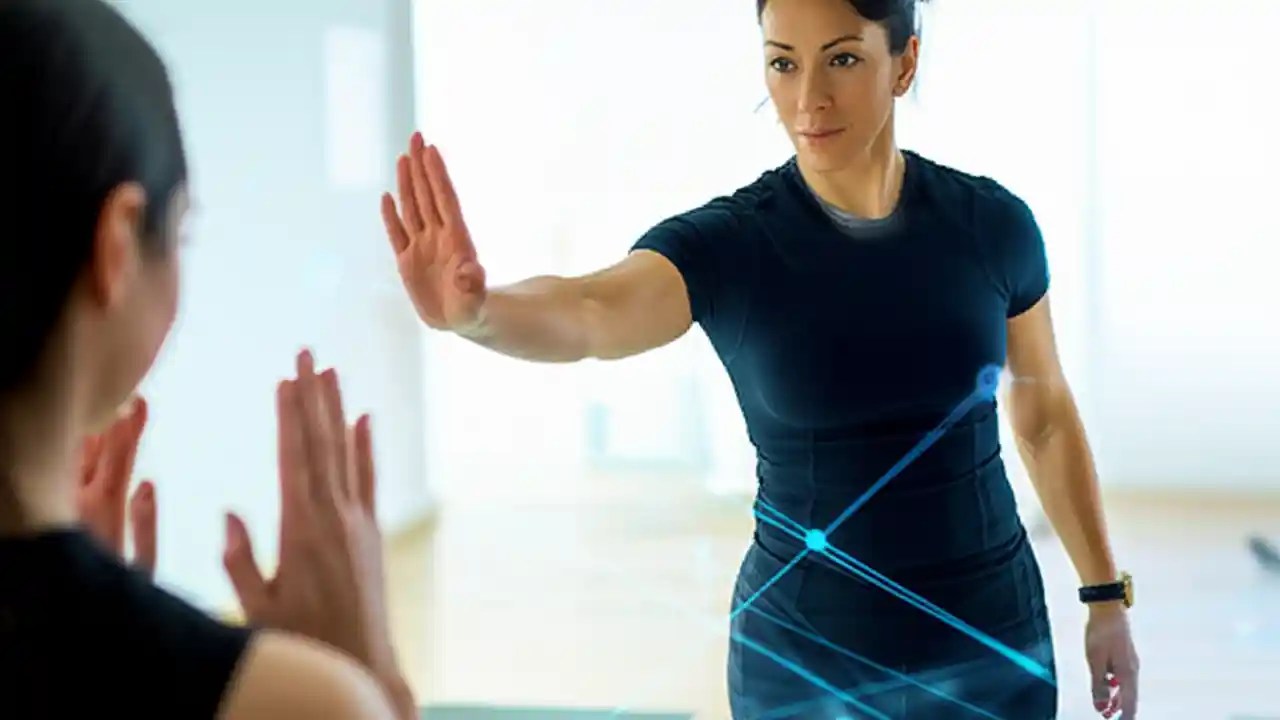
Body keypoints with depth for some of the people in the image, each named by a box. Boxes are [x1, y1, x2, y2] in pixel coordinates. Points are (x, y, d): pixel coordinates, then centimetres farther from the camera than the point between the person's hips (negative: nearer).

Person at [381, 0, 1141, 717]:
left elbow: (1047, 415, 8)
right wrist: (476, 309, -57)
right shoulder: (723, 244, -14)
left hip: (990, 639, 2)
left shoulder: (991, 224, -6)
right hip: (806, 653, -1)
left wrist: (1107, 595, 10)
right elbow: (588, 314, -36)